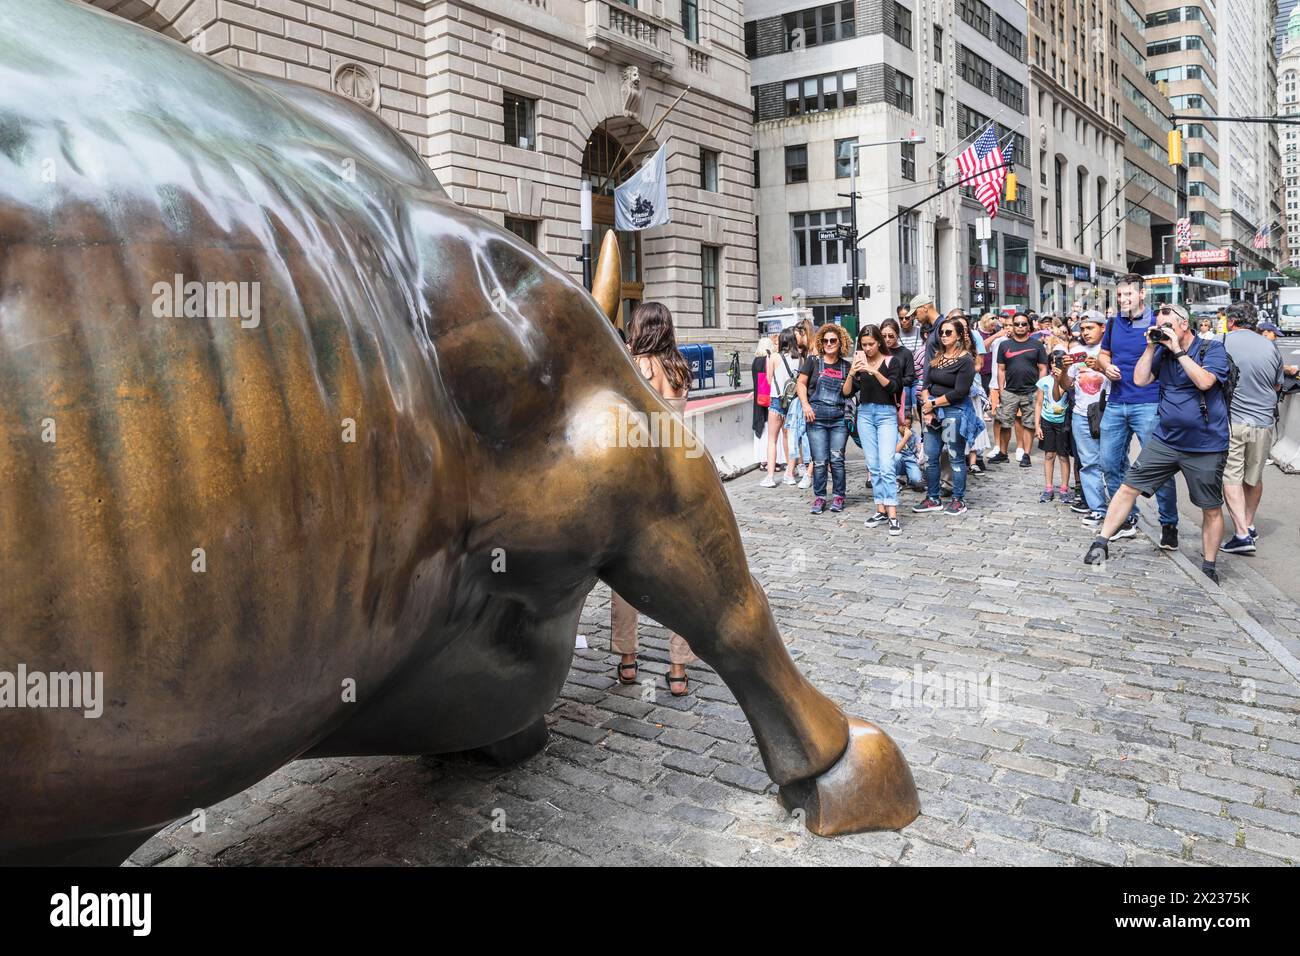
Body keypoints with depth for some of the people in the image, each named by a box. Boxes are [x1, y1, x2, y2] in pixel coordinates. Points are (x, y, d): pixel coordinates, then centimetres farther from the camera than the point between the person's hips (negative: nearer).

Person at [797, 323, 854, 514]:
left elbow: (846, 392, 5)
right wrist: (806, 405, -7)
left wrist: (851, 374, -9)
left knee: (837, 459, 0)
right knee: (819, 461, -1)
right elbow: (801, 383, 5)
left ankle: (838, 496, 13)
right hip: (817, 418, -1)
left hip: (839, 419, 1)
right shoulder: (813, 361, 5)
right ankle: (819, 497, 10)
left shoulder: (845, 366, 10)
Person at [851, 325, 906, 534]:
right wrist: (852, 374, -15)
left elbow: (894, 388, -13)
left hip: (886, 413, -4)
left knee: (886, 465, -12)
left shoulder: (892, 361, -2)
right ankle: (881, 511, 11)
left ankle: (893, 516, -13)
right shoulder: (859, 362, 7)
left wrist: (875, 372, -24)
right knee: (873, 466, 5)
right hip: (865, 413, 4)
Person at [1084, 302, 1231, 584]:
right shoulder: (1163, 351, 8)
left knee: (1211, 509, 6)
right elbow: (1140, 380, 0)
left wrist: (1178, 350, -20)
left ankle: (1209, 567, 20)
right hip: (1165, 441, 4)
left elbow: (1204, 381, -23)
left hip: (1206, 446, -4)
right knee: (1129, 487, -2)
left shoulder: (1212, 348, -7)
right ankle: (1102, 543, 5)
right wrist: (1151, 347, -5)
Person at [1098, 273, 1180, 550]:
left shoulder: (1157, 324, -5)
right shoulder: (1114, 324, 11)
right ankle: (1127, 519, 23)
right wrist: (1107, 366, 2)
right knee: (1110, 463, 9)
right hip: (1116, 404, 6)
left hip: (1148, 405, -6)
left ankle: (1169, 525, 9)